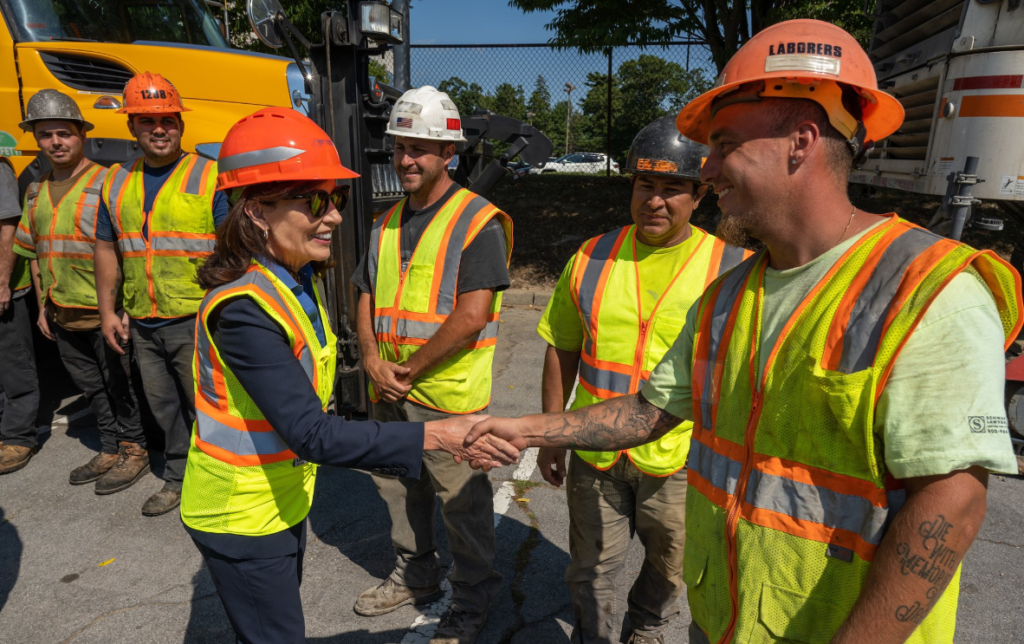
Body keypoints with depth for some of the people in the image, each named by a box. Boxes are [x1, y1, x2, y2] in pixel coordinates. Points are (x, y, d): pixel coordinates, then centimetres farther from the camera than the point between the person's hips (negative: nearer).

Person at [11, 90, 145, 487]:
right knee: (90, 388, 16)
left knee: (118, 384, 4)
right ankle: (111, 450, 30)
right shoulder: (37, 191, 12)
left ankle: (134, 451, 19)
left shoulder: (105, 183, -9)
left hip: (103, 313, -7)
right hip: (62, 316, 7)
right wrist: (43, 305, 15)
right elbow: (33, 252, 19)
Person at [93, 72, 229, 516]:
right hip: (142, 324, 6)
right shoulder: (117, 181, 12)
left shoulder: (208, 177, -5)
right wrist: (108, 310, 11)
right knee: (163, 407, 17)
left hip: (196, 319, -6)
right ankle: (177, 479, 34)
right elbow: (107, 249, 17)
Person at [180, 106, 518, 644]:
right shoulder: (242, 308, -30)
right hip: (241, 518, -8)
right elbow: (312, 434, -34)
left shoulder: (301, 282, -4)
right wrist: (436, 435, -36)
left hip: (284, 496, 8)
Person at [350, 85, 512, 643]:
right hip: (388, 394, 7)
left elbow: (471, 316, -20)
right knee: (397, 490, 21)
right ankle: (416, 575, 45)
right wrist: (372, 358, -4)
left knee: (463, 503, 7)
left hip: (449, 396, -7)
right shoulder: (387, 222, 11)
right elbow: (367, 296, 13)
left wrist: (410, 369, -15)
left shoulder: (477, 222, -12)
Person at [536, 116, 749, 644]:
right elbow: (561, 351, 5)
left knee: (669, 566, 22)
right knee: (591, 569, 16)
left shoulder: (732, 268, -7)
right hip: (595, 455, 1)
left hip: (681, 461, -1)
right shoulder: (592, 258, -1)